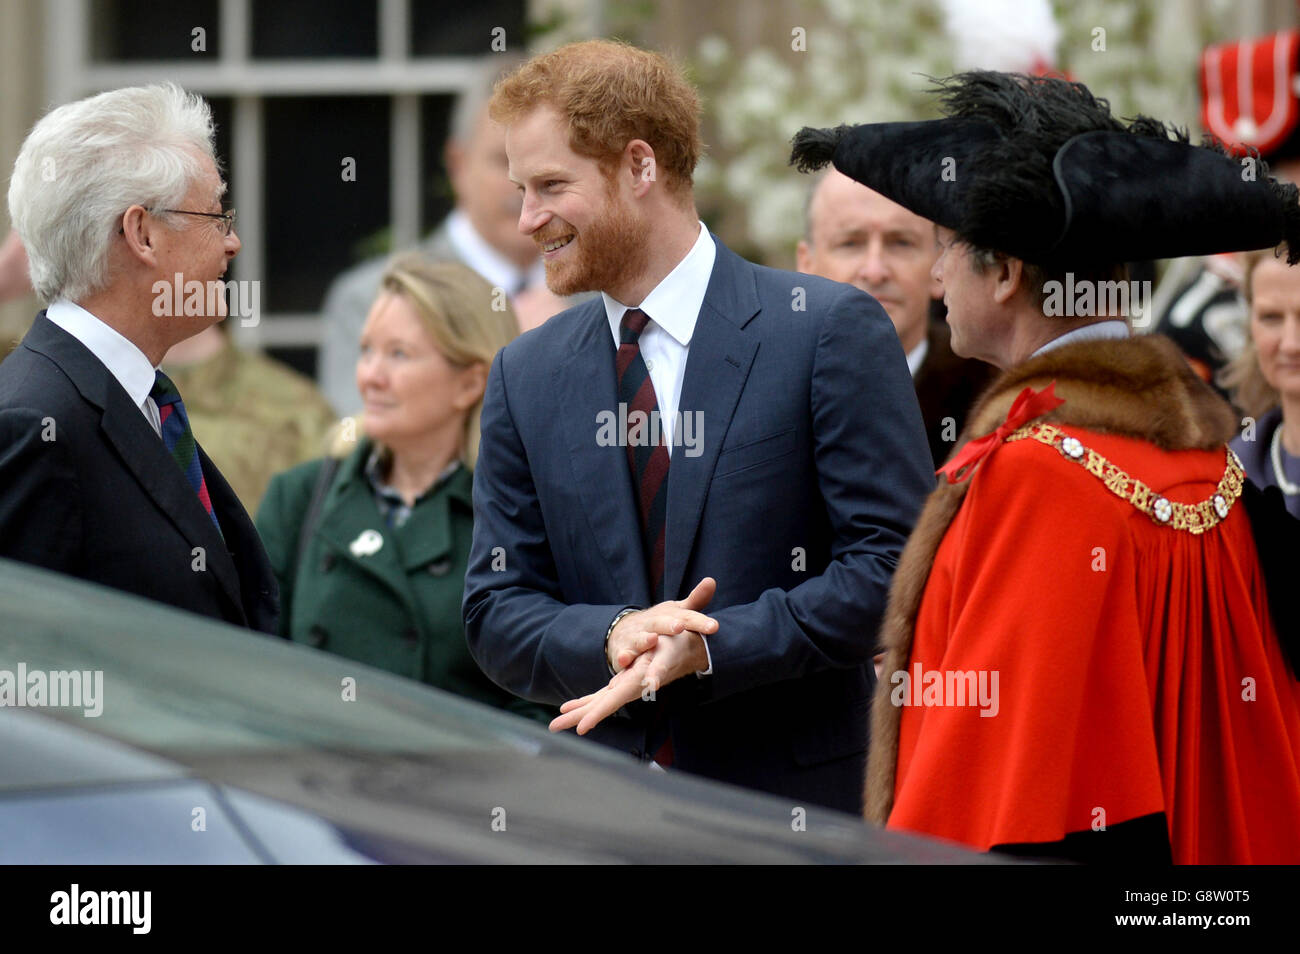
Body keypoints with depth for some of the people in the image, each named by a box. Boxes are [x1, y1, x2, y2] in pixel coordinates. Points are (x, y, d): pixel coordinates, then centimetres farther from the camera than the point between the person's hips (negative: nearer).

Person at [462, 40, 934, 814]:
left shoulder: (831, 331, -4)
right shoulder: (525, 377, 10)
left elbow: (896, 565, -10)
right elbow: (497, 613, 7)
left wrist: (709, 646, -18)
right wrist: (612, 636, -14)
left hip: (797, 805, -3)